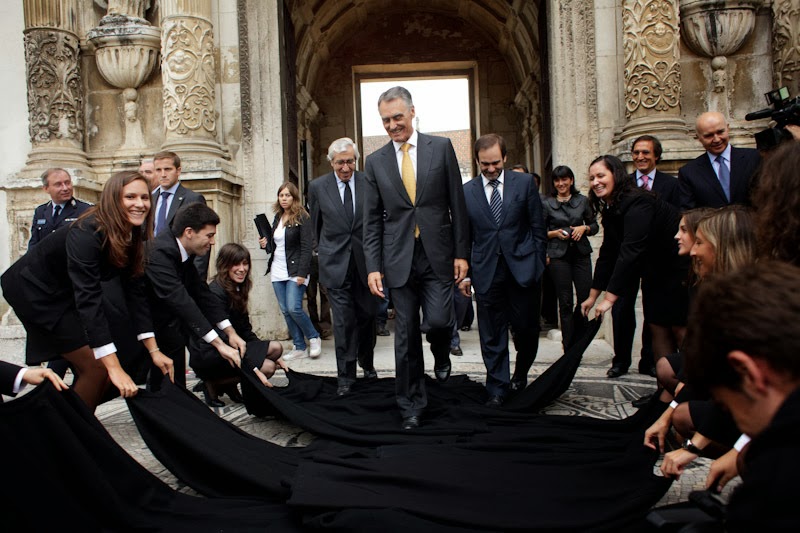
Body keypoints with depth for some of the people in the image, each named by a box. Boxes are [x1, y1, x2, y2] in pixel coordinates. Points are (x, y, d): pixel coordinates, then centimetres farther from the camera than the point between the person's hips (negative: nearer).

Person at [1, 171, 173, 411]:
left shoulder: (133, 235, -9)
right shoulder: (87, 233, -32)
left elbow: (135, 290, -7)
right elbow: (88, 299, -39)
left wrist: (154, 350, -11)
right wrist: (115, 368, -44)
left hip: (67, 292, 8)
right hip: (36, 290, -8)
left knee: (103, 365, 5)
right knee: (96, 367, -11)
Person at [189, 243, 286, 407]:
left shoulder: (238, 290, 10)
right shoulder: (216, 292, -18)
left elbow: (246, 331, 11)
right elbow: (222, 338, -25)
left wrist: (275, 357, 4)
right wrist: (253, 369, -30)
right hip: (208, 354, -9)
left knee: (276, 347, -9)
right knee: (268, 367, -22)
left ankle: (229, 384, 1)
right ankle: (213, 385, -6)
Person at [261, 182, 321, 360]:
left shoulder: (302, 218, -8)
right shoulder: (277, 218, 13)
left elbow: (307, 247, -13)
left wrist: (302, 273, -19)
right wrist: (265, 243, 1)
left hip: (295, 271, -7)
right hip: (277, 271, 7)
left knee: (294, 308, -14)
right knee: (285, 311, 6)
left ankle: (314, 338, 8)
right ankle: (299, 347, 15)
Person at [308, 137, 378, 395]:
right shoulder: (317, 187, -1)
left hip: (365, 261, 1)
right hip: (336, 264, -1)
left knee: (367, 316, 12)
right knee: (343, 321, -4)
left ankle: (367, 362, 36)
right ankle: (346, 376, 6)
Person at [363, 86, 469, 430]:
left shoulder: (441, 147, 3)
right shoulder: (376, 162, 7)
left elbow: (457, 204, 3)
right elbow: (372, 220, 6)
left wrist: (461, 252, -1)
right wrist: (373, 267, -1)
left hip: (437, 255, -1)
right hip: (399, 259, 1)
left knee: (437, 321, -12)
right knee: (406, 336, 5)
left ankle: (441, 356, 26)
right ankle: (411, 405, 19)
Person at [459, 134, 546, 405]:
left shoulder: (524, 183, 2)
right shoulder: (466, 191, 4)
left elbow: (538, 227, 5)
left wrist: (537, 263, 1)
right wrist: (464, 273, 3)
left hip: (522, 268, 0)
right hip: (487, 272, 0)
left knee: (526, 327, 8)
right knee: (492, 335, 3)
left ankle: (521, 372, 35)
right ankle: (498, 389, 14)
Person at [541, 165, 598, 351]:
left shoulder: (582, 200, 8)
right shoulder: (546, 203, 3)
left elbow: (595, 225, 14)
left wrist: (584, 228, -6)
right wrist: (555, 233, -12)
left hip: (581, 254, 2)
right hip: (558, 256, -2)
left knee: (586, 298, -4)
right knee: (565, 303, 1)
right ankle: (570, 348, 10)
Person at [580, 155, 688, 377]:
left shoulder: (637, 203, -24)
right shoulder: (610, 209, 5)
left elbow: (631, 251, -31)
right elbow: (608, 254, 7)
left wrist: (609, 297, -32)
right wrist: (593, 295, 6)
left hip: (677, 268, -9)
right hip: (654, 273, 9)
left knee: (680, 329, -6)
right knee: (657, 327, 6)